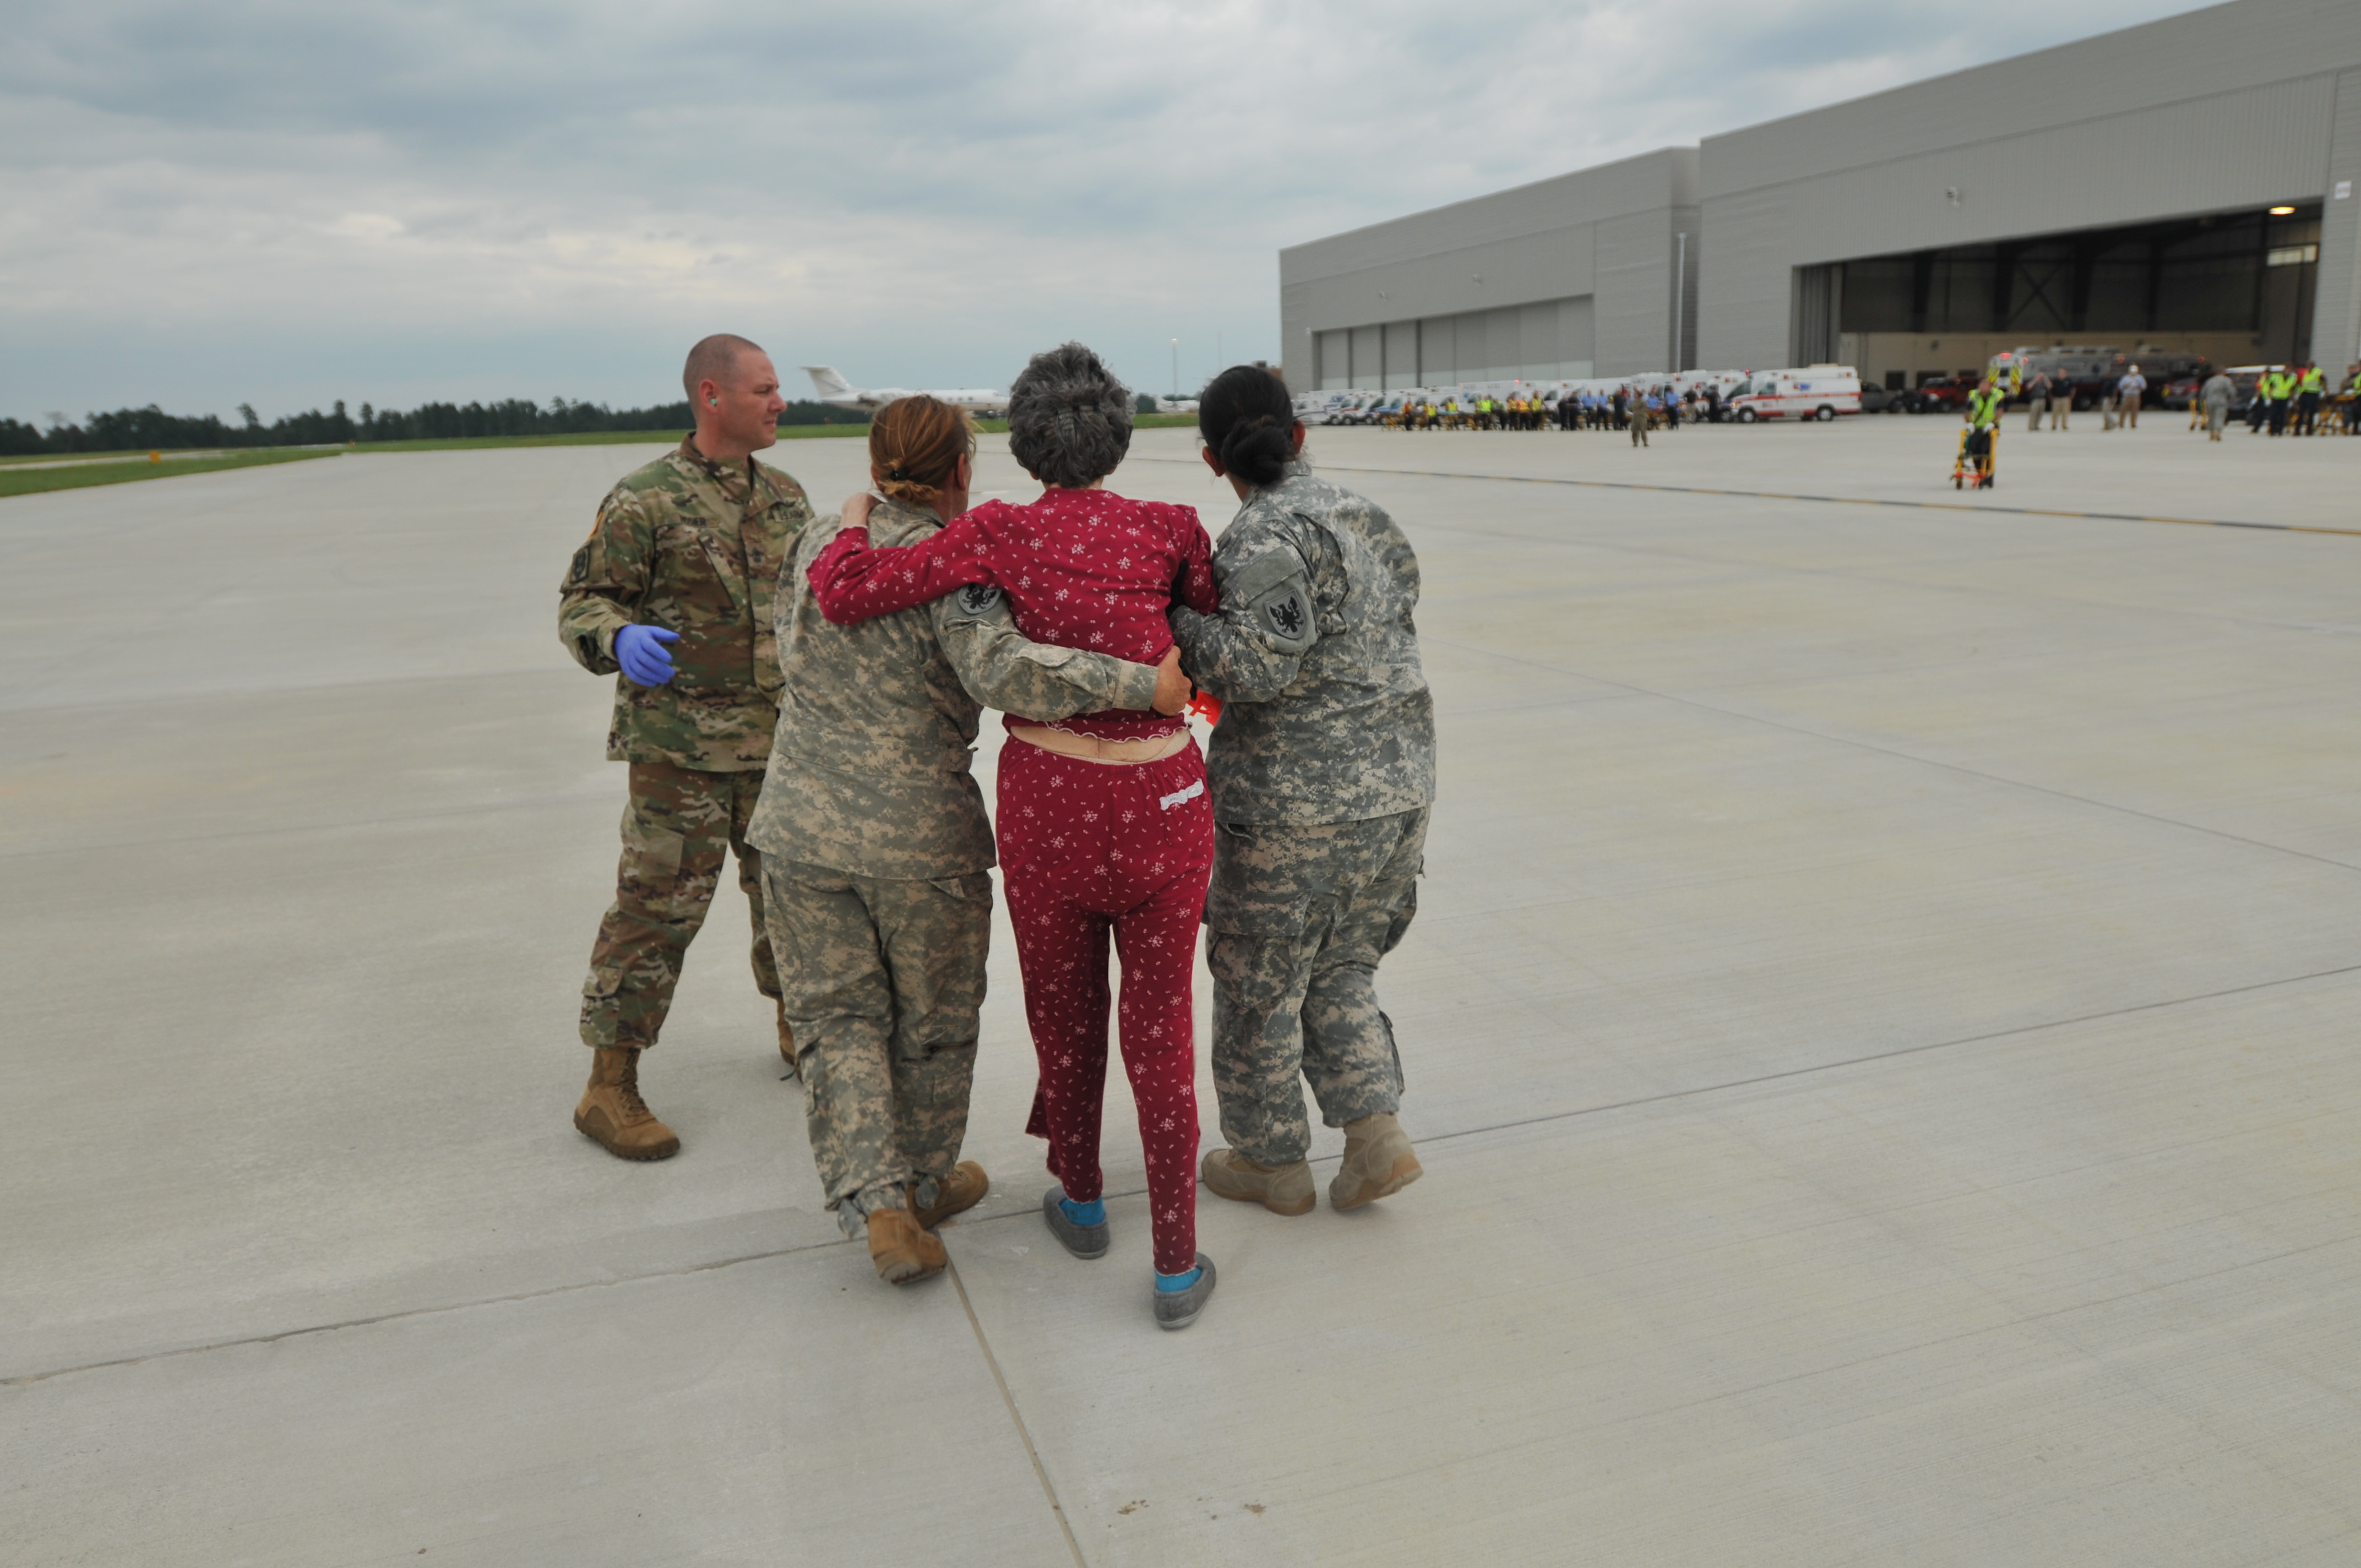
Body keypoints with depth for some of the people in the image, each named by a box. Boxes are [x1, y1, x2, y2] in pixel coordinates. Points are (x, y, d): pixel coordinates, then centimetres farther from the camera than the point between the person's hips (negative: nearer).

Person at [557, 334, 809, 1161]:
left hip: (779, 742, 6)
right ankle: (609, 1089, 7)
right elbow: (584, 602, -8)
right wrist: (619, 638, -29)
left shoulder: (785, 497, 11)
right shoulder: (643, 500, -8)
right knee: (657, 909, -4)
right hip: (681, 747, -6)